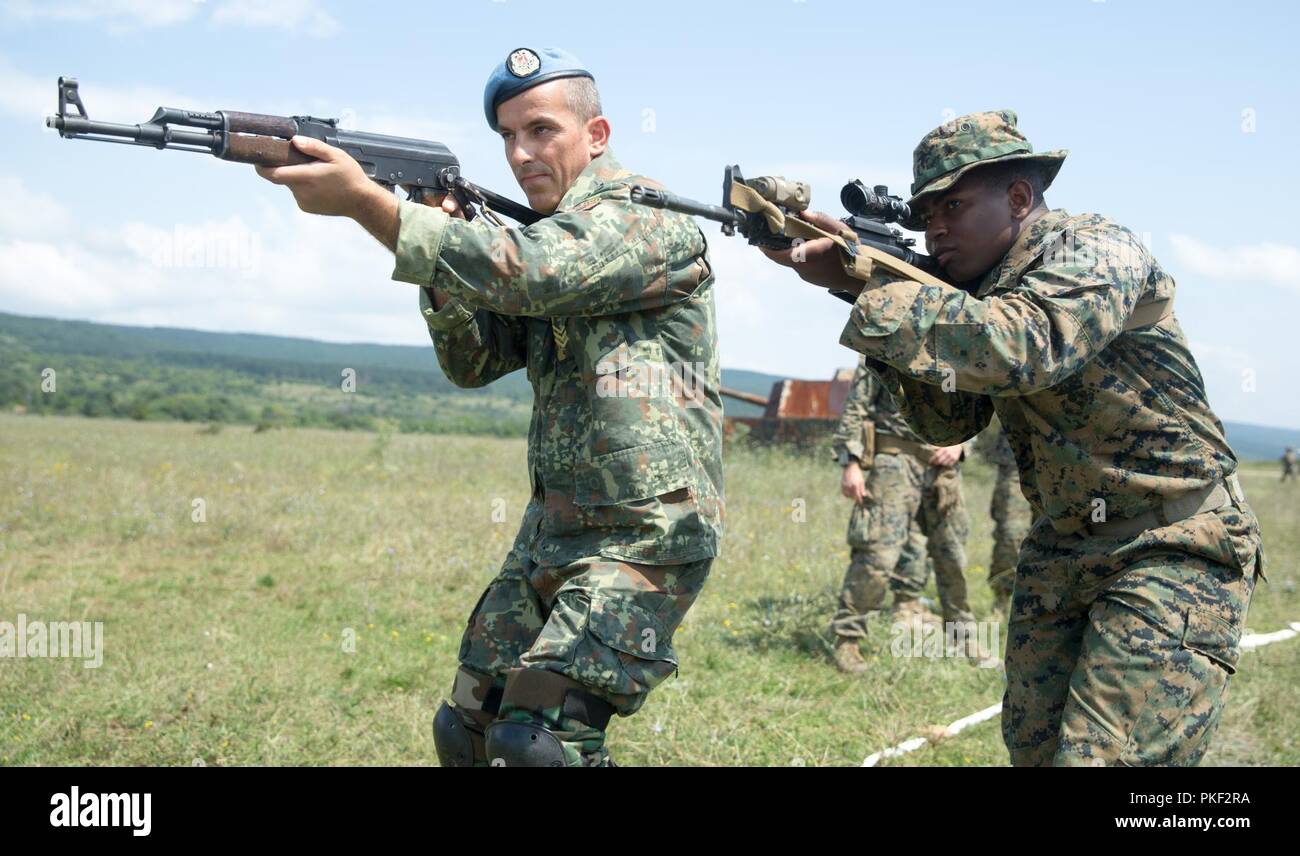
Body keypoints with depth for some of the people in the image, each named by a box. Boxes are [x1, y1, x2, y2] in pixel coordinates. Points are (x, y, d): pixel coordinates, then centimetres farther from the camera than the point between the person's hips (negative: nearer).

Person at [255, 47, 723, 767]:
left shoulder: (651, 220, -11)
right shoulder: (547, 238, 15)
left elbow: (526, 273, -27)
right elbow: (473, 361, 12)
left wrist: (362, 198, -28)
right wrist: (442, 258, -6)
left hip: (643, 539, -9)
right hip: (551, 536, 9)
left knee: (536, 741, -19)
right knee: (467, 729, 10)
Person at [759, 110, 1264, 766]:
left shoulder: (1093, 250, -15)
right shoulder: (976, 287, 9)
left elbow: (1027, 349, -34)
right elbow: (947, 418, 3)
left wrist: (872, 288, -26)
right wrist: (853, 280, -8)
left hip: (1173, 552, -8)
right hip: (1063, 551, 8)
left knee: (1102, 754, -16)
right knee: (1033, 747, 10)